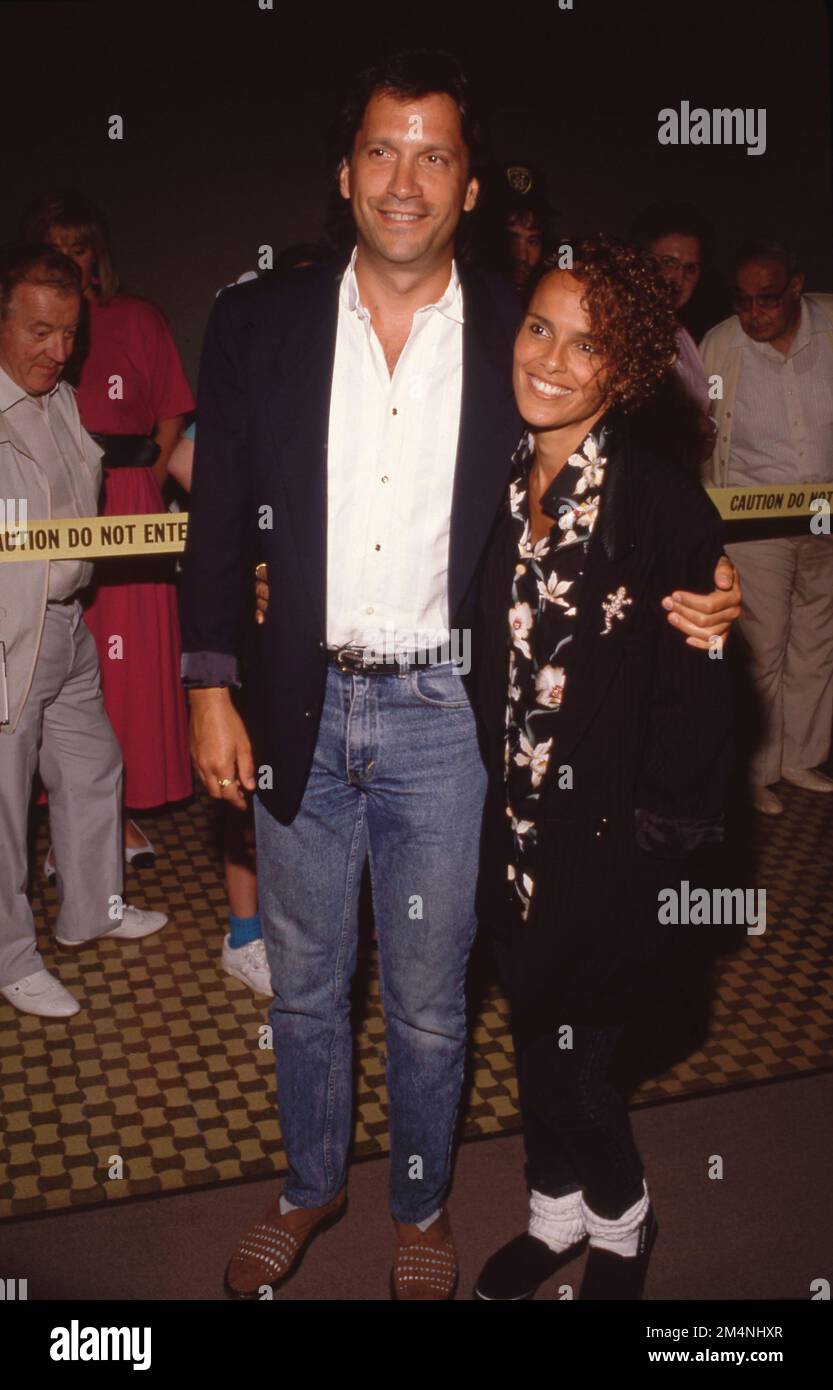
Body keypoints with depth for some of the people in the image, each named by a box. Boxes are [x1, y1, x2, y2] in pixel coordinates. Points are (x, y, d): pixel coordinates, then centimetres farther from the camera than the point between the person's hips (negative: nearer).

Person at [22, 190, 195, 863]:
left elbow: (171, 414, 10)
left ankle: (121, 809, 10)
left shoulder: (138, 319, 11)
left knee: (129, 654, 0)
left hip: (125, 507, 0)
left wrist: (145, 483, -2)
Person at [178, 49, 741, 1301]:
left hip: (443, 715, -1)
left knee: (428, 998, 14)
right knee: (304, 983, 18)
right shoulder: (259, 324, -1)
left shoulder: (516, 339, -3)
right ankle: (311, 1183, 44)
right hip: (300, 706, 2)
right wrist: (210, 692, -2)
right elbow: (220, 520, 3)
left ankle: (421, 1202, 41)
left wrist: (683, 607, -13)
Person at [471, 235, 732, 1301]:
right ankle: (557, 1212, 45)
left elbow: (693, 700, -12)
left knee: (566, 1058, 4)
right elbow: (483, 666, 8)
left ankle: (620, 1220, 36)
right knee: (535, 1031, 19)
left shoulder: (666, 510, -16)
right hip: (518, 830, 5)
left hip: (611, 844, -5)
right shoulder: (500, 492, 0)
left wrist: (657, 844, -13)